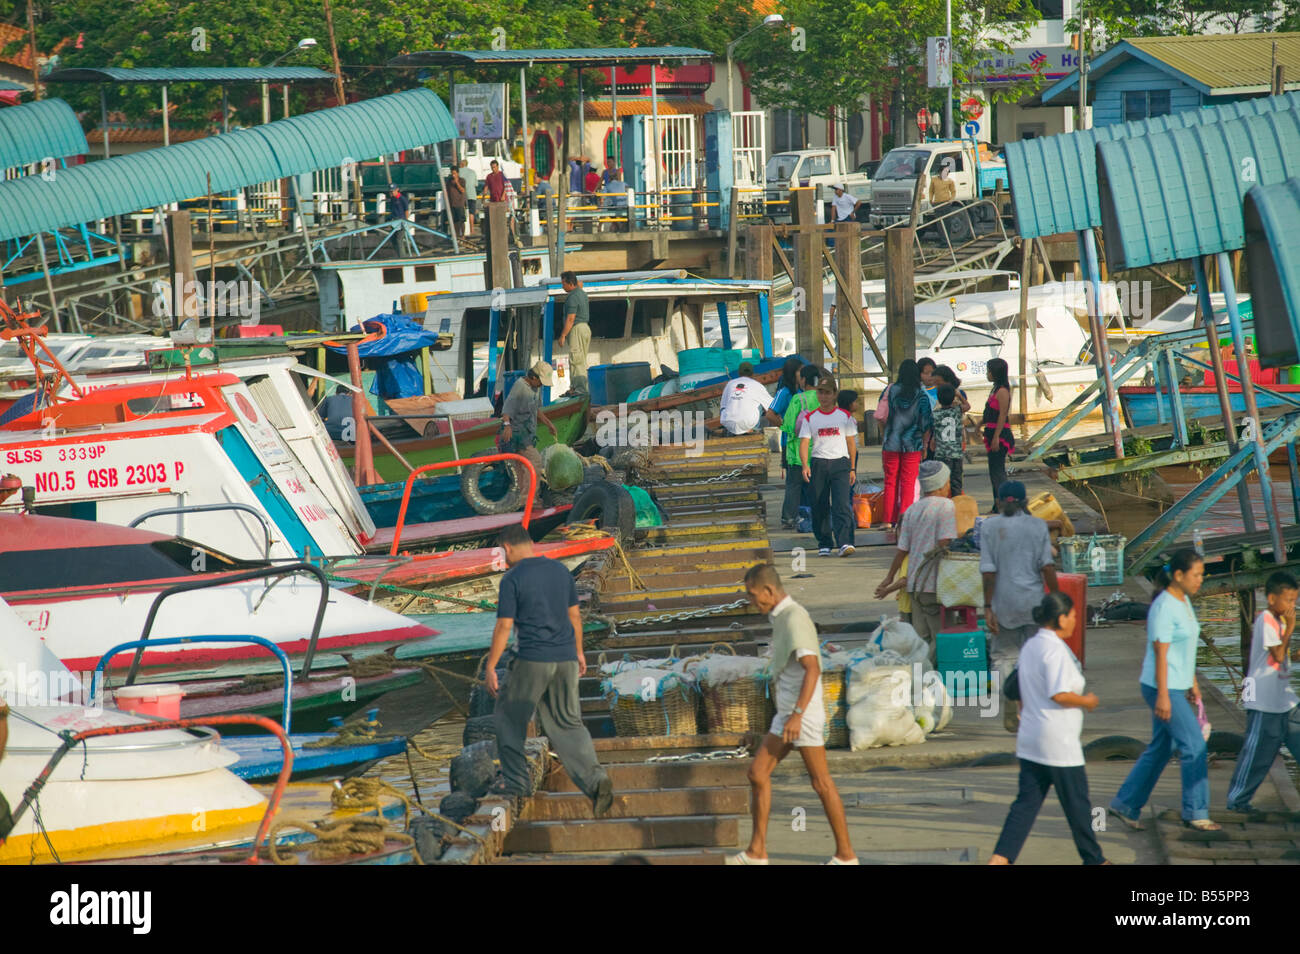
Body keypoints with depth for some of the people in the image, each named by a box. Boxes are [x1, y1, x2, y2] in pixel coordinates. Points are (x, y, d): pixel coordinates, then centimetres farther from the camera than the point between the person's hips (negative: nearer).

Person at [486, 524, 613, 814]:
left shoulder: (512, 579, -10)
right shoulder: (560, 570, 8)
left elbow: (504, 627, -11)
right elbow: (574, 614, 16)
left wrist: (490, 667, -6)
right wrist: (578, 651, 27)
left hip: (532, 660, -5)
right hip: (565, 659, 5)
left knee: (510, 717, 14)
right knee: (568, 724, 10)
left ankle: (516, 782, 14)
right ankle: (595, 780, -7)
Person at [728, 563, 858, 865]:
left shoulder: (795, 619, -17)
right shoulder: (781, 617, 14)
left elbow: (812, 668, -25)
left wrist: (797, 715, -31)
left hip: (804, 713, -10)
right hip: (785, 714, 10)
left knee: (821, 783, -3)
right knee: (757, 772, 6)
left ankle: (845, 854, 6)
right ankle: (756, 851, 8)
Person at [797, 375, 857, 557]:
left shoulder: (844, 416, 8)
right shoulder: (810, 418, 8)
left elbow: (851, 442, 12)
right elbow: (804, 442, 1)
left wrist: (852, 468, 7)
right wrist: (805, 465, -14)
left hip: (840, 462, -2)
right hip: (818, 464, 2)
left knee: (842, 504, -15)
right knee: (820, 507, 5)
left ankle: (845, 542, -24)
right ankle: (824, 544, 18)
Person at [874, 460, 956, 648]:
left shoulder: (912, 510, 12)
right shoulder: (946, 506, -7)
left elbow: (902, 549, 12)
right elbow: (944, 543, -17)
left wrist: (889, 578, 22)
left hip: (915, 583, 7)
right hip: (935, 584, -7)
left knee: (921, 637, 10)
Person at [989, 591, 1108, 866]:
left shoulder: (1030, 647, 11)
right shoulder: (1055, 650, -17)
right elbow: (1060, 695, -24)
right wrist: (1086, 702, -8)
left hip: (1030, 740, 9)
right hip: (1058, 741, -9)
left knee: (1026, 802, 6)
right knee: (1077, 803, 6)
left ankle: (1000, 858, -4)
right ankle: (1093, 859, 18)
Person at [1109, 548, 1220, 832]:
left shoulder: (1184, 602, 11)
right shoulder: (1164, 608, -18)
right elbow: (1161, 654, -20)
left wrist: (1193, 683, 23)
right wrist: (1163, 696, -22)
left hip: (1176, 687, 10)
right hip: (1163, 688, -10)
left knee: (1160, 749, 13)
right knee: (1195, 746, -7)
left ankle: (1125, 804, 20)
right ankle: (1195, 812, 0)